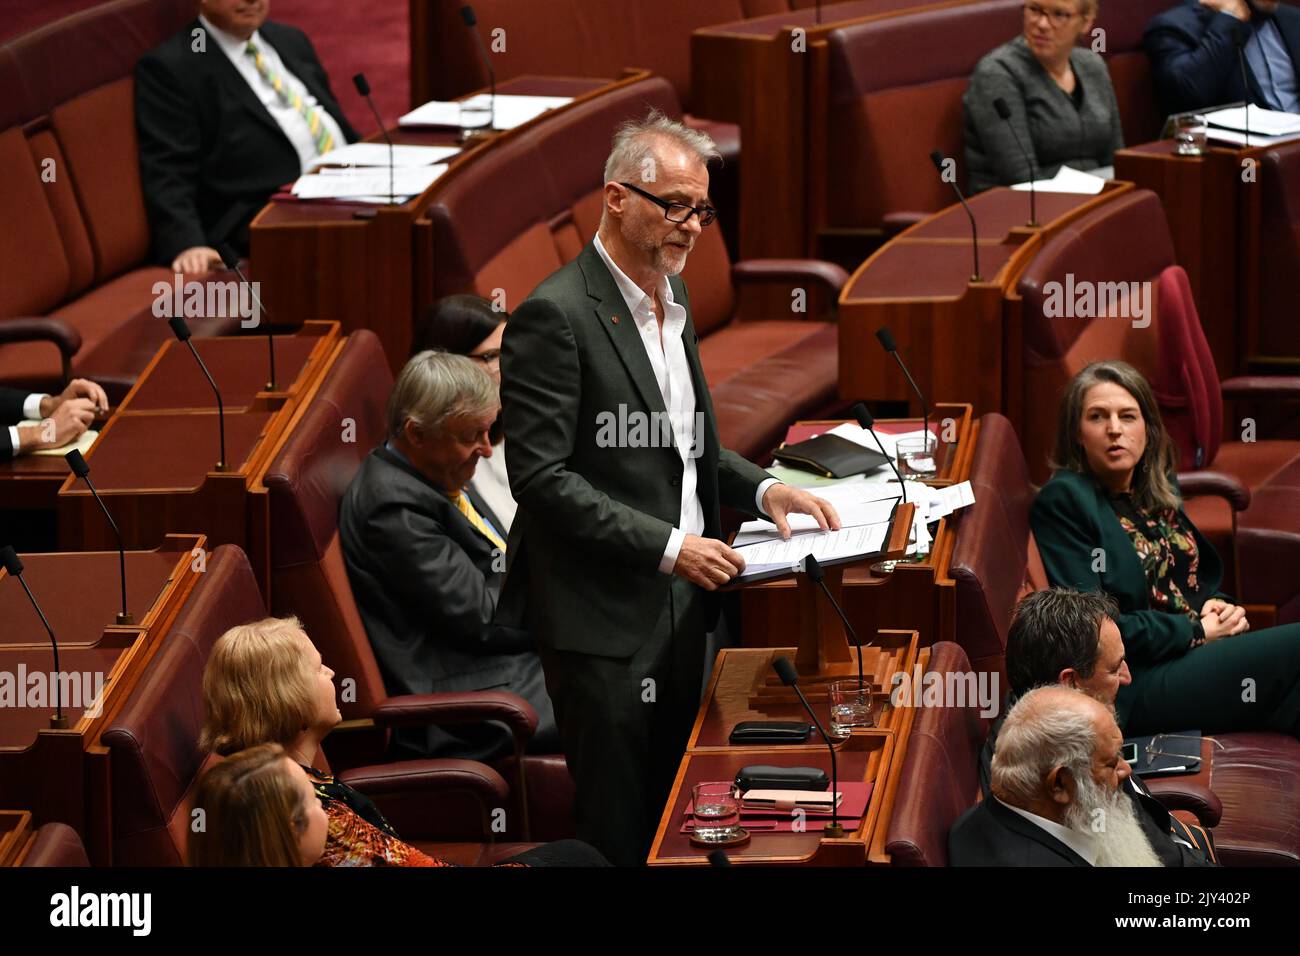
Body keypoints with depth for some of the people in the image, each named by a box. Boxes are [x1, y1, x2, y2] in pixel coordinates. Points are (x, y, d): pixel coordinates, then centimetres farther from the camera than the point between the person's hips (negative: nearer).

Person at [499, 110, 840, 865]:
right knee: (618, 834, -2)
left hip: (680, 602, 8)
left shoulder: (672, 300, 12)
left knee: (673, 817, 12)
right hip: (607, 616, -8)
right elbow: (541, 477, -19)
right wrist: (668, 546, -21)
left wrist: (761, 490, 4)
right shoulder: (556, 315, -15)